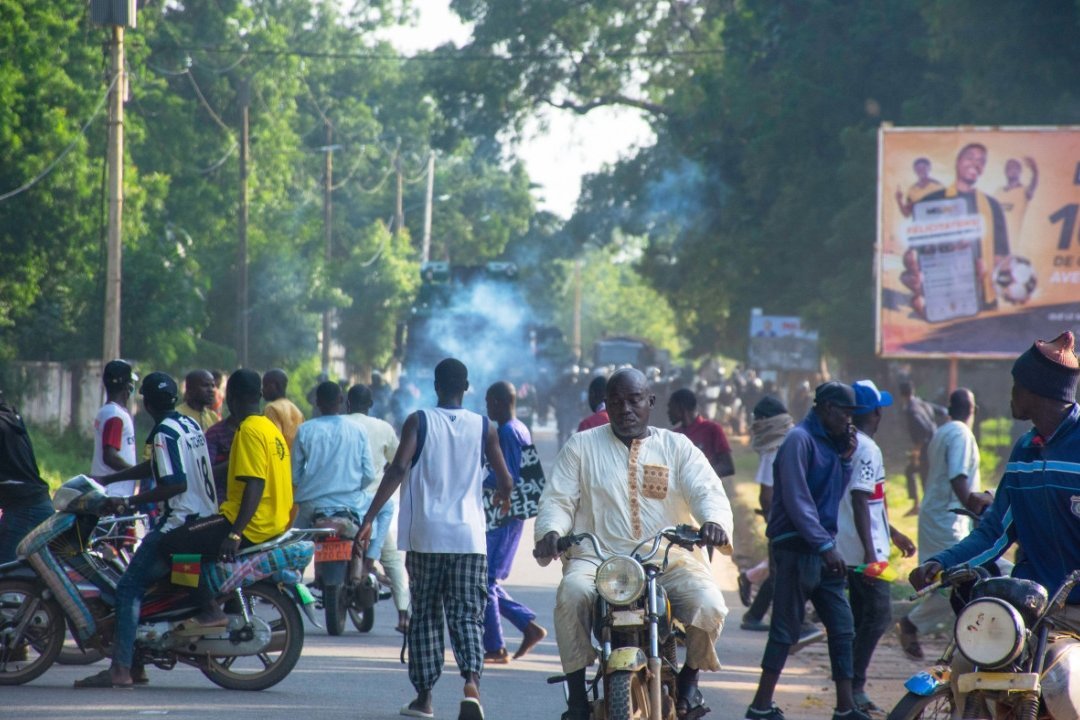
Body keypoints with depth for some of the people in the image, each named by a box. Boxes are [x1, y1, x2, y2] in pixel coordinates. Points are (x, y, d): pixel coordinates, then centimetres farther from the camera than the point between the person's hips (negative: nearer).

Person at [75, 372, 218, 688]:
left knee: (129, 588, -11)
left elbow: (176, 483, -24)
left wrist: (130, 502, -21)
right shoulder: (190, 424, 15)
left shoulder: (165, 434, -14)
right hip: (206, 517, 10)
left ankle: (121, 669, -19)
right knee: (142, 582, 17)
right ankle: (134, 664, 15)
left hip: (181, 520, -10)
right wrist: (108, 479, 30)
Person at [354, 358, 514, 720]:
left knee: (425, 615, 11)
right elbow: (505, 481, 9)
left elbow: (398, 470, -13)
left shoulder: (418, 422, 0)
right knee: (467, 615, 0)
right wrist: (503, 495, 34)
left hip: (425, 536, -1)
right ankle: (471, 683, -24)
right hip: (469, 537, 1)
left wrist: (368, 520, -17)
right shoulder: (483, 427, 5)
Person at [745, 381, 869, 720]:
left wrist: (845, 459, 5)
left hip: (823, 548, 9)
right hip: (796, 547, -9)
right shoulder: (800, 440, -12)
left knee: (842, 628, 7)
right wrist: (825, 545, -22)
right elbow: (796, 500, -19)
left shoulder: (831, 442, 15)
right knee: (786, 629, -6)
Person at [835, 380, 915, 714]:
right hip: (866, 549, -10)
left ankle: (851, 688, 17)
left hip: (850, 549, 10)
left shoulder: (848, 445, 14)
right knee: (878, 615, -9)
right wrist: (870, 552, -27)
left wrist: (892, 533, 32)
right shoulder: (867, 449, -16)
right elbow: (859, 500, -24)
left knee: (861, 617, 14)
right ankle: (855, 687, -12)